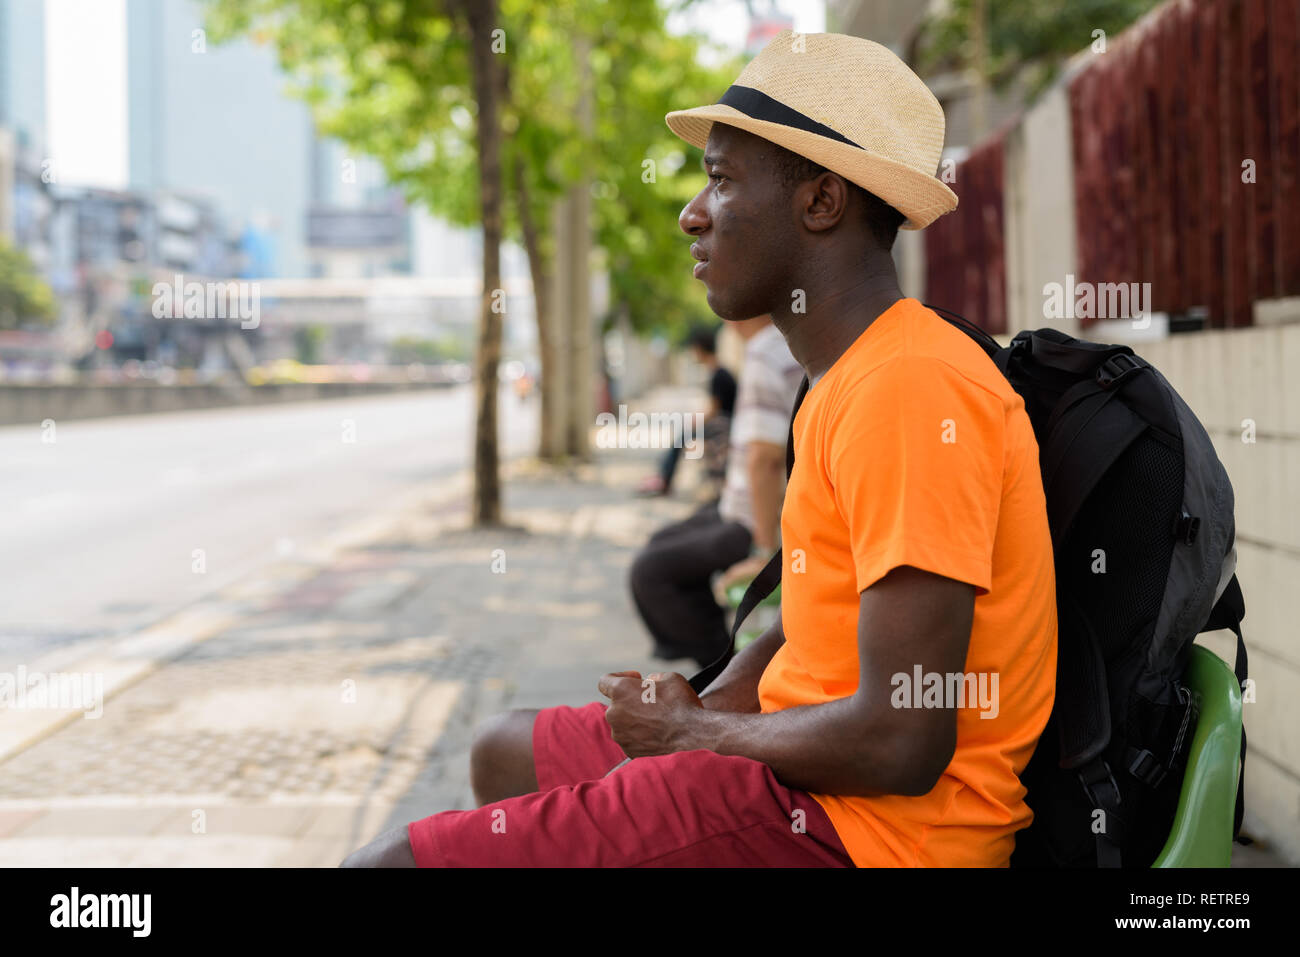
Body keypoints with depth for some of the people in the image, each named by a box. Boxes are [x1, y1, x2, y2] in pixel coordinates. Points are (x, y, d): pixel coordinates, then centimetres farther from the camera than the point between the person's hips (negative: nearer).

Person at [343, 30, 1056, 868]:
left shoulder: (907, 391, -22)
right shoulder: (853, 378, 13)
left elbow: (901, 745, -25)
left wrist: (692, 726, -8)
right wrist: (696, 709, 4)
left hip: (868, 825, -11)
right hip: (805, 758, 11)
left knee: (390, 858, -12)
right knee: (508, 753, 27)